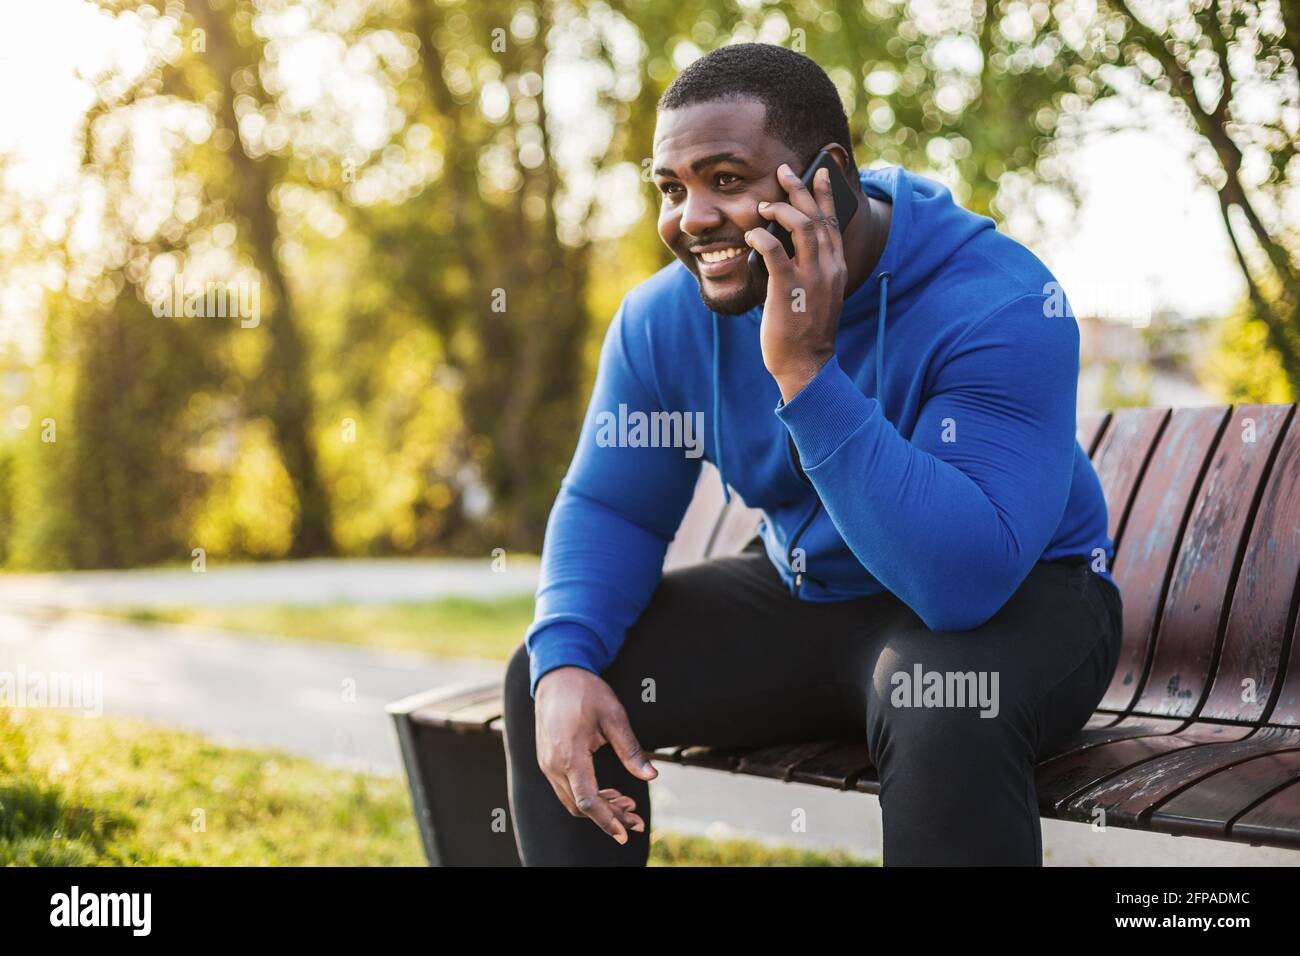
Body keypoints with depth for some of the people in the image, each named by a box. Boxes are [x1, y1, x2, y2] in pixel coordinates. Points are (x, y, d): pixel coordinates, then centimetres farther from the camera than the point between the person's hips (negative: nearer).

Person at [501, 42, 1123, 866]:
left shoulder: (998, 305, -28)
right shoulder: (667, 318, -9)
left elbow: (964, 578, -37)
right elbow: (609, 508, 0)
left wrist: (807, 371, -42)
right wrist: (565, 659, -21)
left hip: (1017, 600, -5)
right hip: (805, 597, 5)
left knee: (946, 710, -39)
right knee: (547, 680, -6)